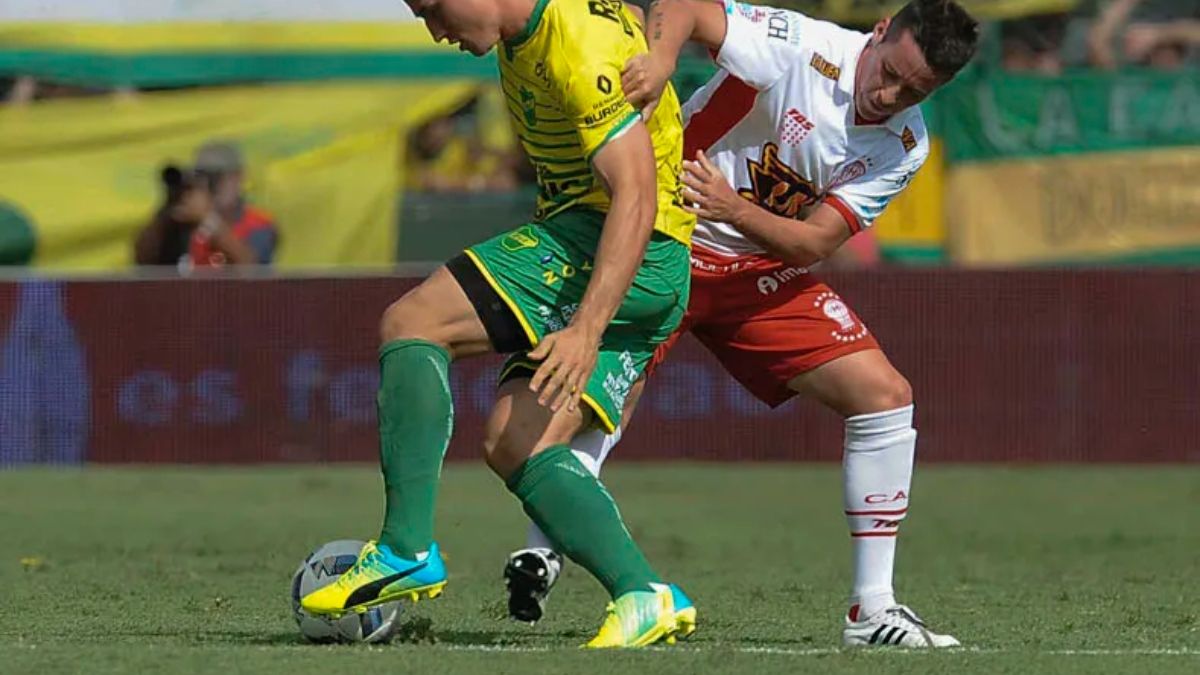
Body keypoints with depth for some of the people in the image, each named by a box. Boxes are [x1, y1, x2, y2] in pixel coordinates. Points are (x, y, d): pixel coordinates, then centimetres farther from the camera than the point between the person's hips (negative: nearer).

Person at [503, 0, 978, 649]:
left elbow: (815, 242, -13)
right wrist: (660, 55, -48)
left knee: (885, 395, -5)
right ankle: (539, 555, -19)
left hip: (767, 272, 5)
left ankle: (872, 611, -1)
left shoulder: (904, 148, -6)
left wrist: (737, 210, -32)